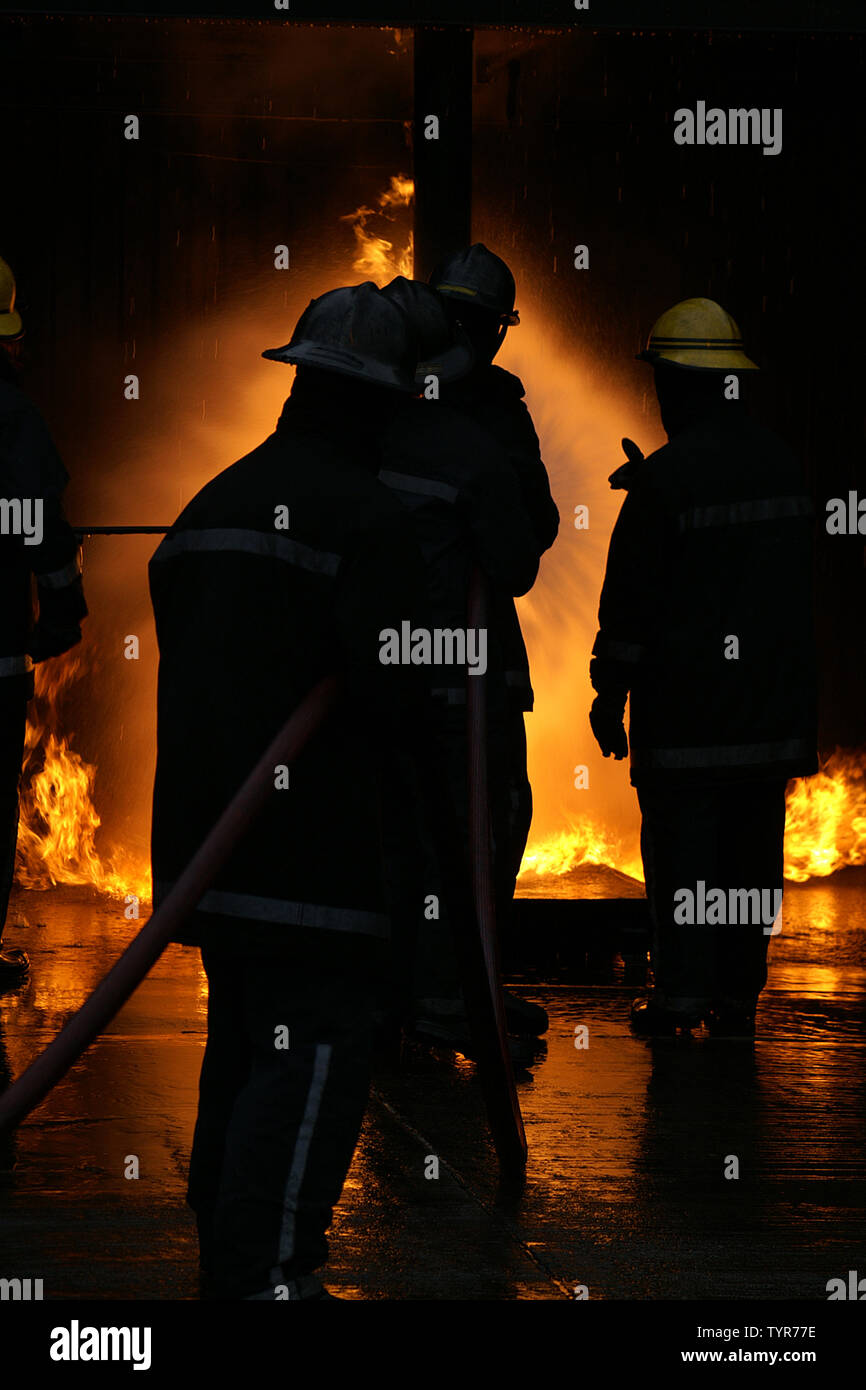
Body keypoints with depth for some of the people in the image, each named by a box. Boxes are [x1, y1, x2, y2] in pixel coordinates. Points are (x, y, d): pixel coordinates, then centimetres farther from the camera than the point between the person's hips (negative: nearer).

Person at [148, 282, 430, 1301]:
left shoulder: (211, 504, 15)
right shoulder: (367, 518, -12)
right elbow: (393, 684, -19)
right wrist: (399, 733, 2)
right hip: (310, 850, -9)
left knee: (243, 1045, 19)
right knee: (313, 1057, -7)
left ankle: (230, 1248, 28)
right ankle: (262, 1271, -13)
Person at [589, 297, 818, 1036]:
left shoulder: (667, 477, -13)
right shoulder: (782, 462, 8)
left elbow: (631, 594, -12)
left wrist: (610, 689, -3)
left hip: (687, 697, -6)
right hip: (772, 698, 6)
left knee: (681, 843, -1)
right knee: (752, 843, 8)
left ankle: (683, 992, -3)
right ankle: (740, 995, 11)